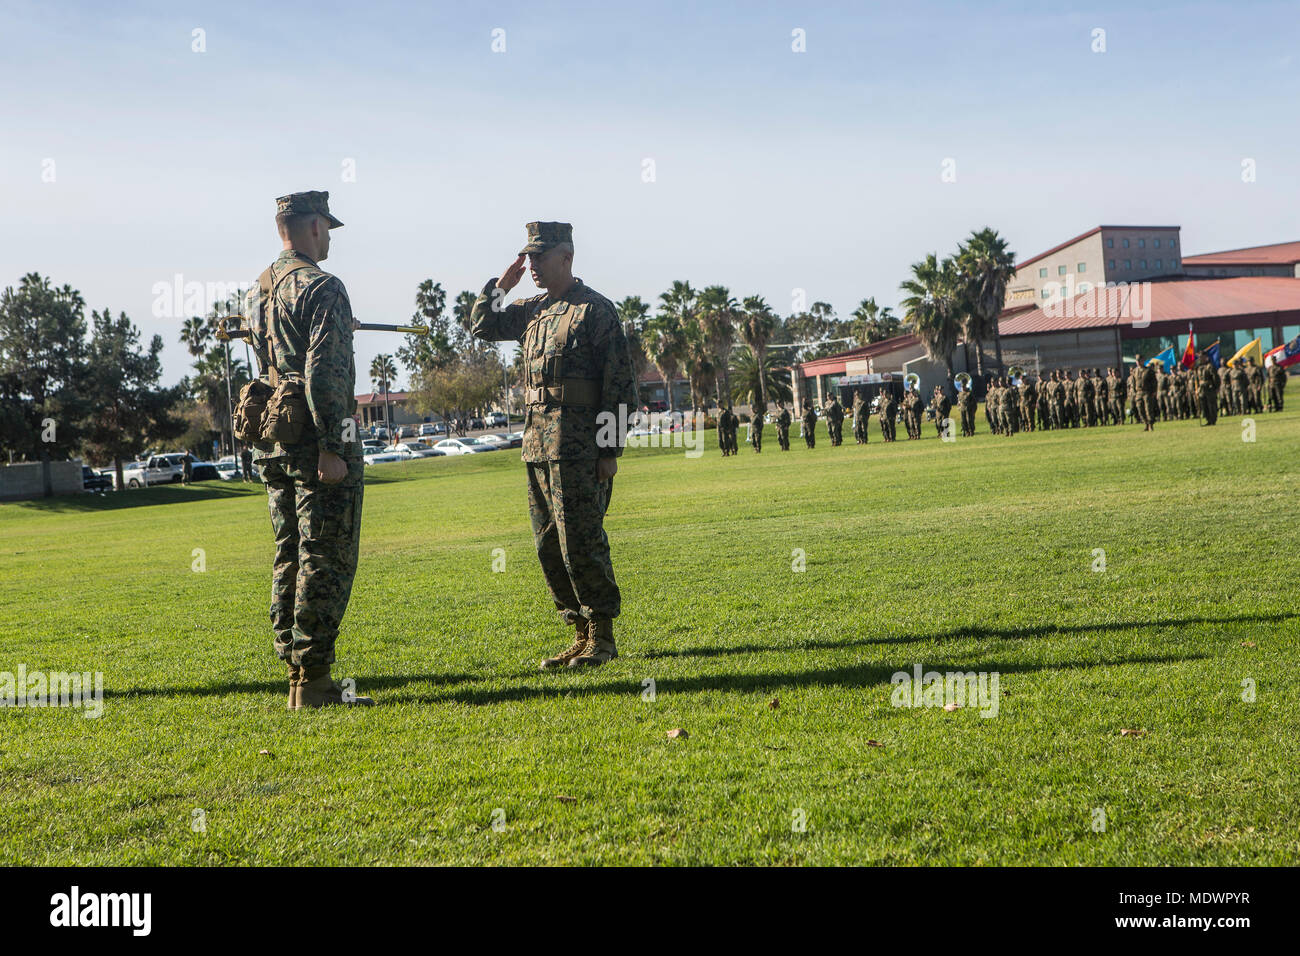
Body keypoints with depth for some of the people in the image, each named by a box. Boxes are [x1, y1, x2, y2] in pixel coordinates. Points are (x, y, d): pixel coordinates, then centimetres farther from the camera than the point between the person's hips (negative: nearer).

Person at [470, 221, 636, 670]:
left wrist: (610, 449, -15)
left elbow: (620, 384, -10)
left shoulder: (595, 309, -7)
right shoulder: (533, 310, 16)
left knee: (580, 541, -7)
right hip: (537, 443, 8)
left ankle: (602, 637, 3)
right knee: (549, 545, 9)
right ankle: (581, 633, 18)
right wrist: (500, 285, 11)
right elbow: (482, 326, 28)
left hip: (578, 447, -8)